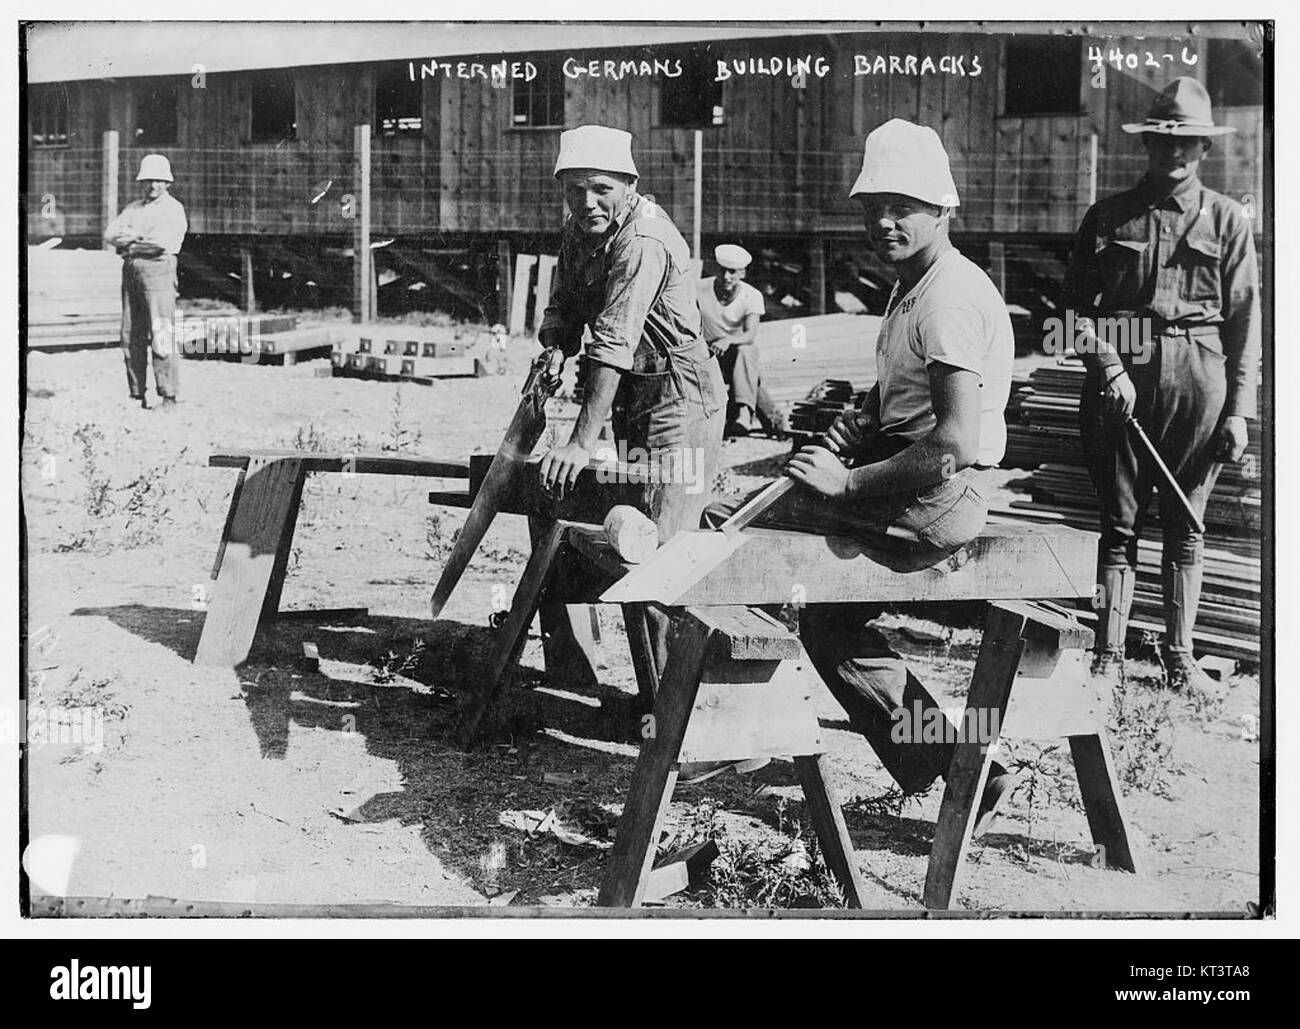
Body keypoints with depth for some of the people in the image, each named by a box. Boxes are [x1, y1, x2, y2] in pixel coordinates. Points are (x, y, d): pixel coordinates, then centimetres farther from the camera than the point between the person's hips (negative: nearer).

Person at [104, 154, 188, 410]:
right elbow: (110, 233, 10)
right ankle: (137, 395, 11)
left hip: (158, 268, -7)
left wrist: (130, 237, 0)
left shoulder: (173, 209, 1)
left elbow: (161, 241, -14)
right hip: (130, 271, 7)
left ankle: (169, 396, -12)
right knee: (131, 335, 6)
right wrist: (141, 239, -7)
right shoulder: (133, 208, 22)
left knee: (160, 335, -13)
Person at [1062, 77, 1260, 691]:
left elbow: (1244, 319, 5)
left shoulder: (1226, 220, 7)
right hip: (1120, 372, 0)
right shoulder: (1108, 217, 9)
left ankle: (1180, 657, 14)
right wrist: (1107, 364, -8)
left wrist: (1239, 409, 0)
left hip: (1198, 373, 0)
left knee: (1185, 525, 6)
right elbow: (1077, 302, 8)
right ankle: (1108, 657, 5)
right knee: (1119, 521, 2)